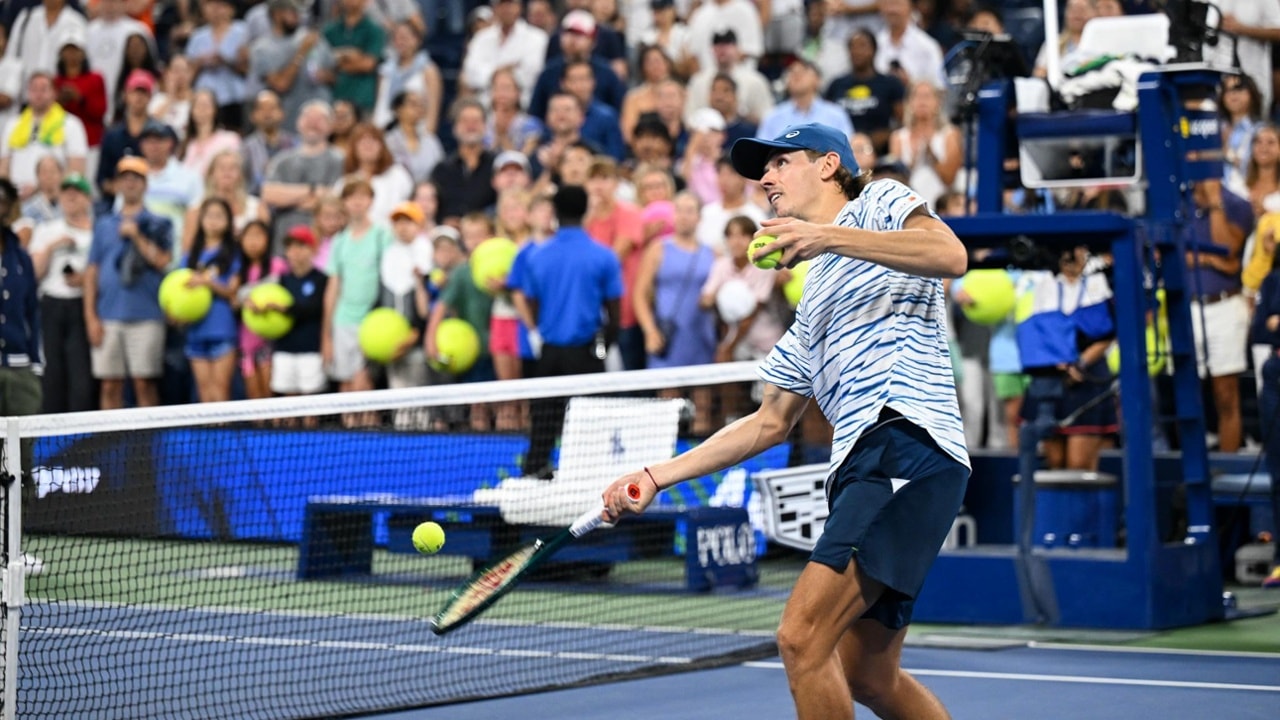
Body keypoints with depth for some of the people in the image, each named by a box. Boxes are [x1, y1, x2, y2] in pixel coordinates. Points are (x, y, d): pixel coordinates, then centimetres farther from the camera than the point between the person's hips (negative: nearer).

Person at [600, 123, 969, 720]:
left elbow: (950, 256, -12)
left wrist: (830, 236, -20)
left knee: (802, 638, -19)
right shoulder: (809, 314, 31)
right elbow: (769, 422, 31)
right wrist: (657, 476, 25)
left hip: (908, 441, -10)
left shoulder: (880, 203, 8)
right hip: (860, 465, 10)